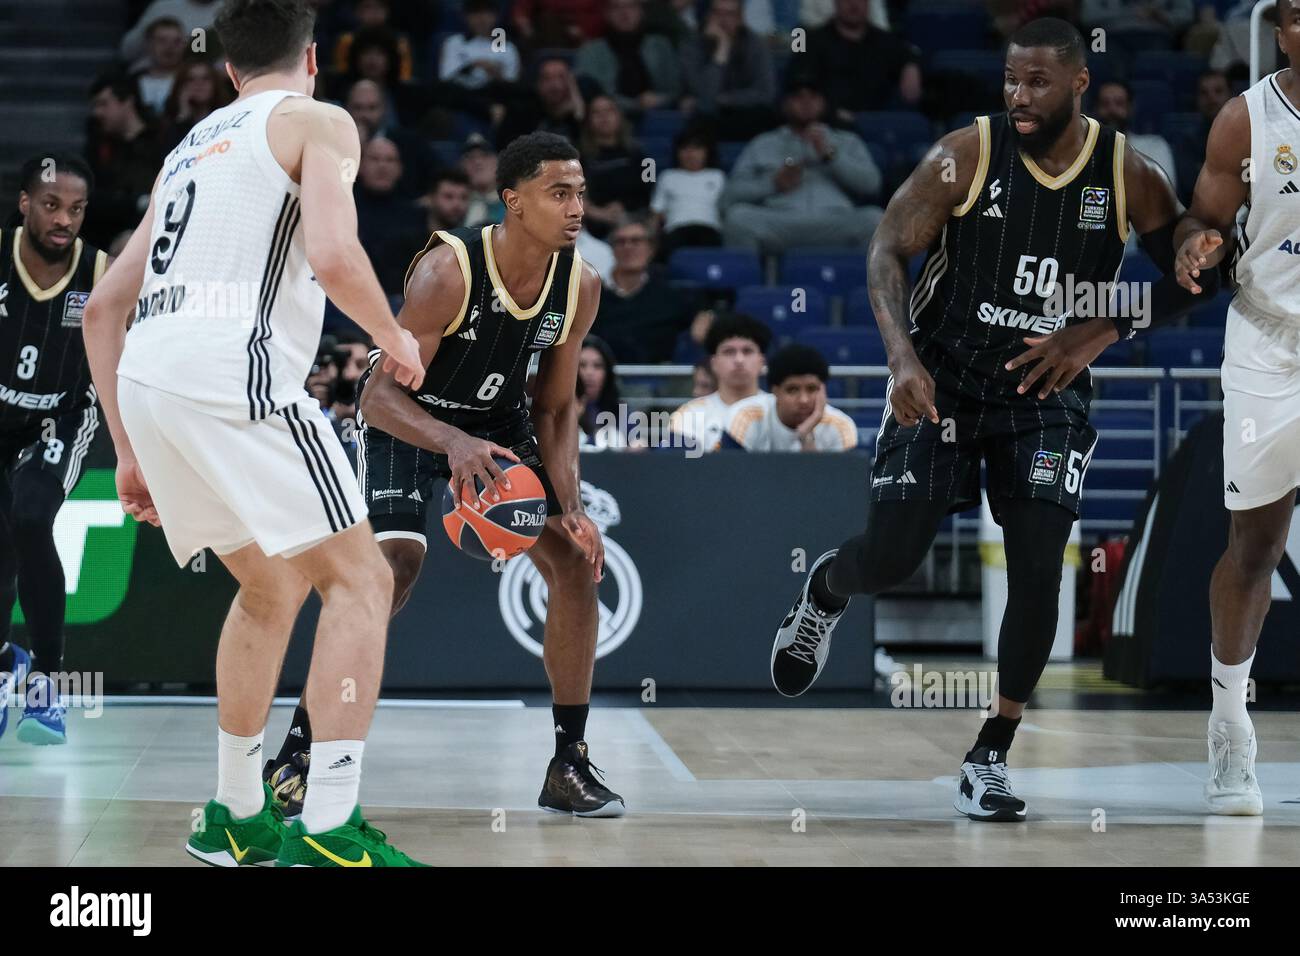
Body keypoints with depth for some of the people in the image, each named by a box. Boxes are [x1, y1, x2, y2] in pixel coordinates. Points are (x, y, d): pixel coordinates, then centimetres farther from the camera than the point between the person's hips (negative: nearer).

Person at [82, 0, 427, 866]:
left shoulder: (192, 147, 29)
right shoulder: (317, 121, 8)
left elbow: (105, 306, 27)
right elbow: (333, 255, -11)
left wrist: (130, 453, 29)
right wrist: (395, 337, 8)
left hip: (143, 375, 7)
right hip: (233, 367, -7)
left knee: (272, 586, 25)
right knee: (360, 579, -1)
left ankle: (236, 815, 28)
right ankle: (330, 830, -11)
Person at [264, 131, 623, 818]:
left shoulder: (580, 286, -14)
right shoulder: (448, 271, -32)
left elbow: (555, 410, -3)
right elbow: (380, 393, -32)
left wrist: (570, 508, -17)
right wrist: (455, 444, -50)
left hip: (497, 422, 6)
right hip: (404, 419, -6)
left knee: (576, 563, -5)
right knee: (391, 571, -25)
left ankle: (569, 764, 6)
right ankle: (297, 756, -15)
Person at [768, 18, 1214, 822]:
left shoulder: (1129, 175, -10)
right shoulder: (967, 155, -15)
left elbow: (1188, 279, 0)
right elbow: (888, 252, -11)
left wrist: (1101, 332, -14)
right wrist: (903, 356, -26)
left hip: (1046, 387, 1)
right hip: (944, 378, -1)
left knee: (1039, 569, -11)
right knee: (890, 559, -5)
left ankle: (991, 759, 4)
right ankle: (825, 591, 35)